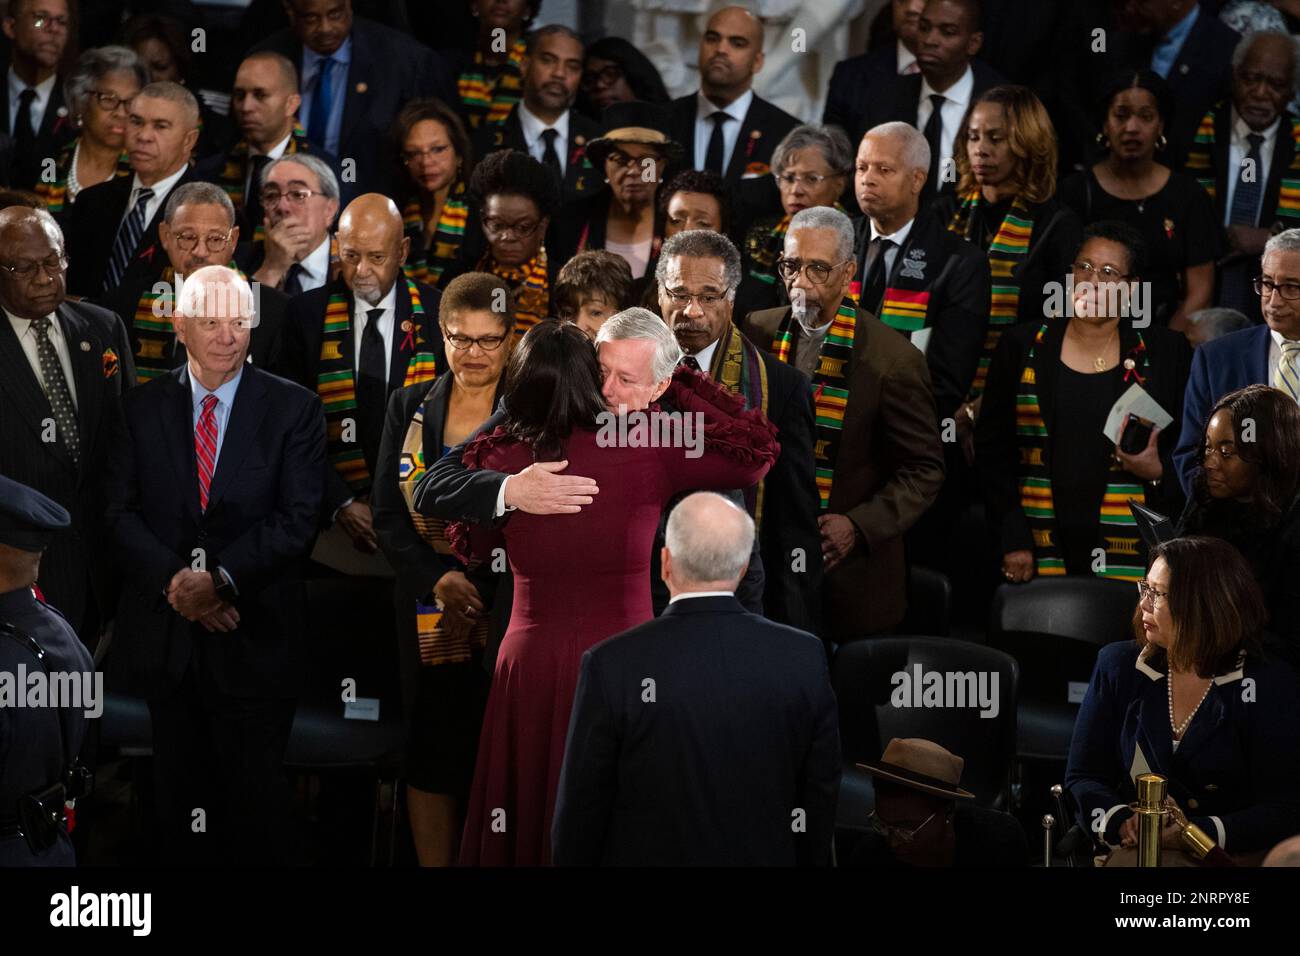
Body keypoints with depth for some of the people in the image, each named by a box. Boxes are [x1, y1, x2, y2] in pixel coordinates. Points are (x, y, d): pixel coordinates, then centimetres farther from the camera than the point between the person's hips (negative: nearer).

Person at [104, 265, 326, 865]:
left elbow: (296, 521, -6)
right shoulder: (143, 409, 8)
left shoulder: (294, 410, 1)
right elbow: (121, 514, 2)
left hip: (255, 636, -2)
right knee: (179, 793, 7)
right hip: (165, 632, 2)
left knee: (254, 795, 1)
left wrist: (220, 579, -17)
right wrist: (174, 580, -14)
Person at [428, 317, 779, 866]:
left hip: (529, 666, 2)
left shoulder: (498, 463, -3)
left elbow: (469, 545, 18)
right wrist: (678, 388, 4)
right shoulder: (642, 456, -11)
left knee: (528, 820, 13)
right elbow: (758, 451, -2)